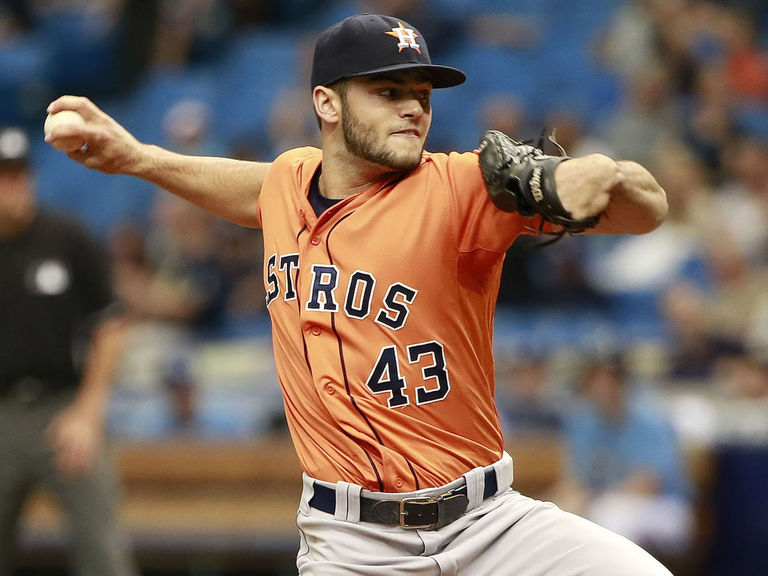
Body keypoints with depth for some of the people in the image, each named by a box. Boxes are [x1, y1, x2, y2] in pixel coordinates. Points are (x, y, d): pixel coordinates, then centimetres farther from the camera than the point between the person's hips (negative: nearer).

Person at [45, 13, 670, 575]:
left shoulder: (457, 187, -10)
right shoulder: (287, 180, 7)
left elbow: (648, 207, -17)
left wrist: (607, 177, -39)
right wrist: (135, 156, 30)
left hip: (485, 525, -3)